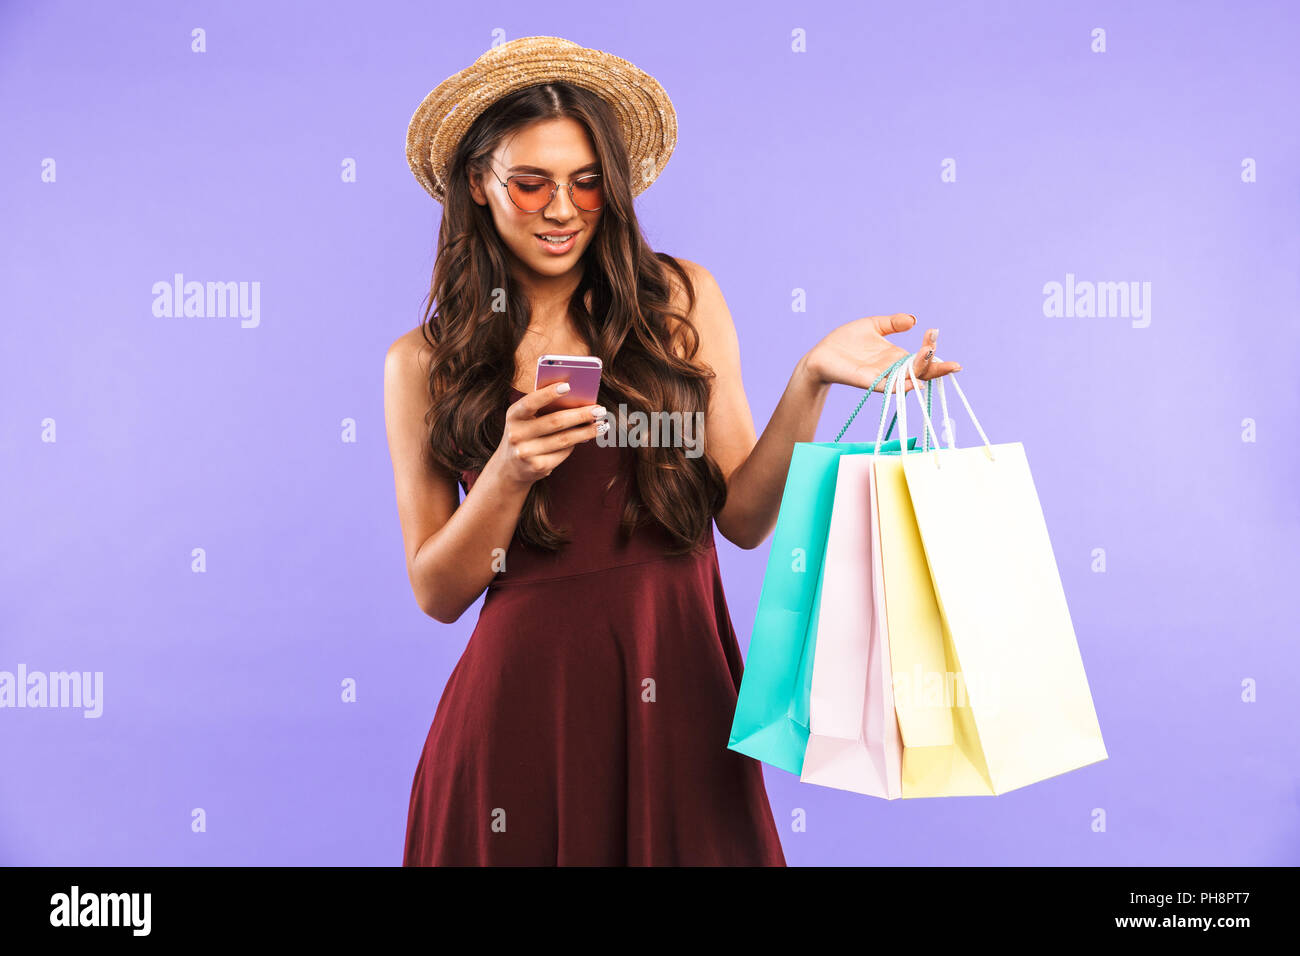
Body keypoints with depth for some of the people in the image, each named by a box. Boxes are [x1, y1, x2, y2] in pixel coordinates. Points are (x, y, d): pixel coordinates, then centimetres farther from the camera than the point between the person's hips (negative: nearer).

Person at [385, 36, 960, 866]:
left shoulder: (680, 301, 3)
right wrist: (510, 472, -14)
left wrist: (809, 385, -14)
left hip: (677, 691, 1)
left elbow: (746, 519, 0)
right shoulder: (423, 363, 1)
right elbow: (437, 593, 1)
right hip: (526, 702, -1)